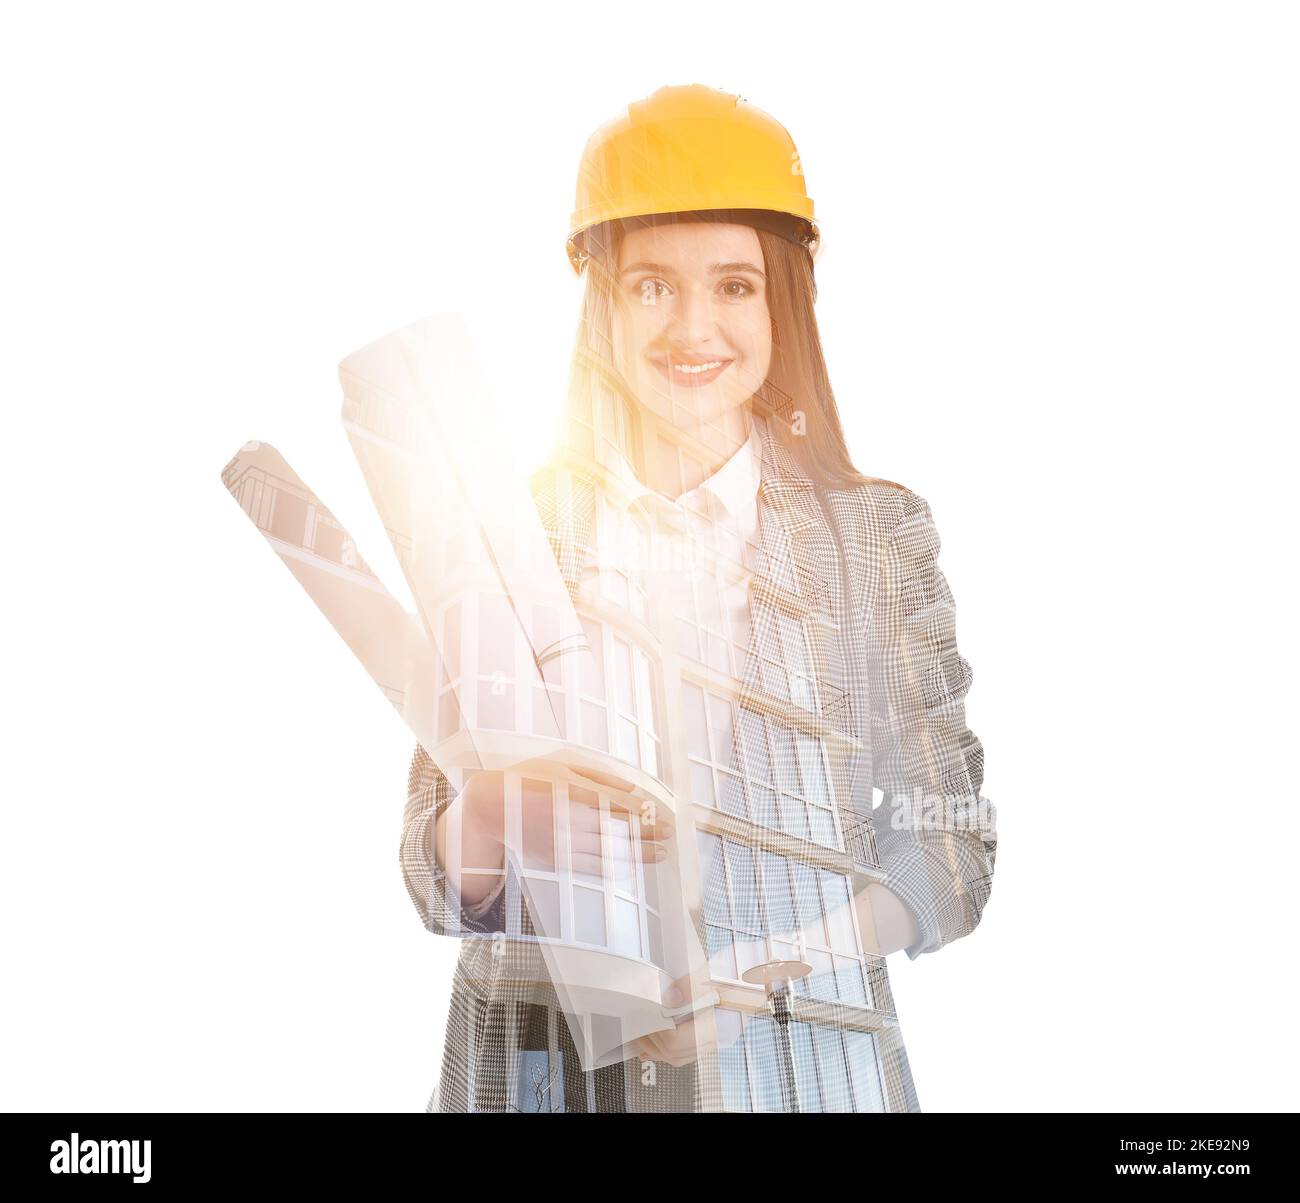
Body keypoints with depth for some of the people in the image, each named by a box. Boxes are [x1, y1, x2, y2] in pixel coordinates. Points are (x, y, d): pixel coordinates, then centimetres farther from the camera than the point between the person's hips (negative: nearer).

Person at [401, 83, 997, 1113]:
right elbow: (437, 884, -1)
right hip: (539, 1065, 1)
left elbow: (949, 854, -2)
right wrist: (492, 819, -22)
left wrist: (762, 972, -16)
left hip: (800, 1064, 0)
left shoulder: (877, 536, -3)